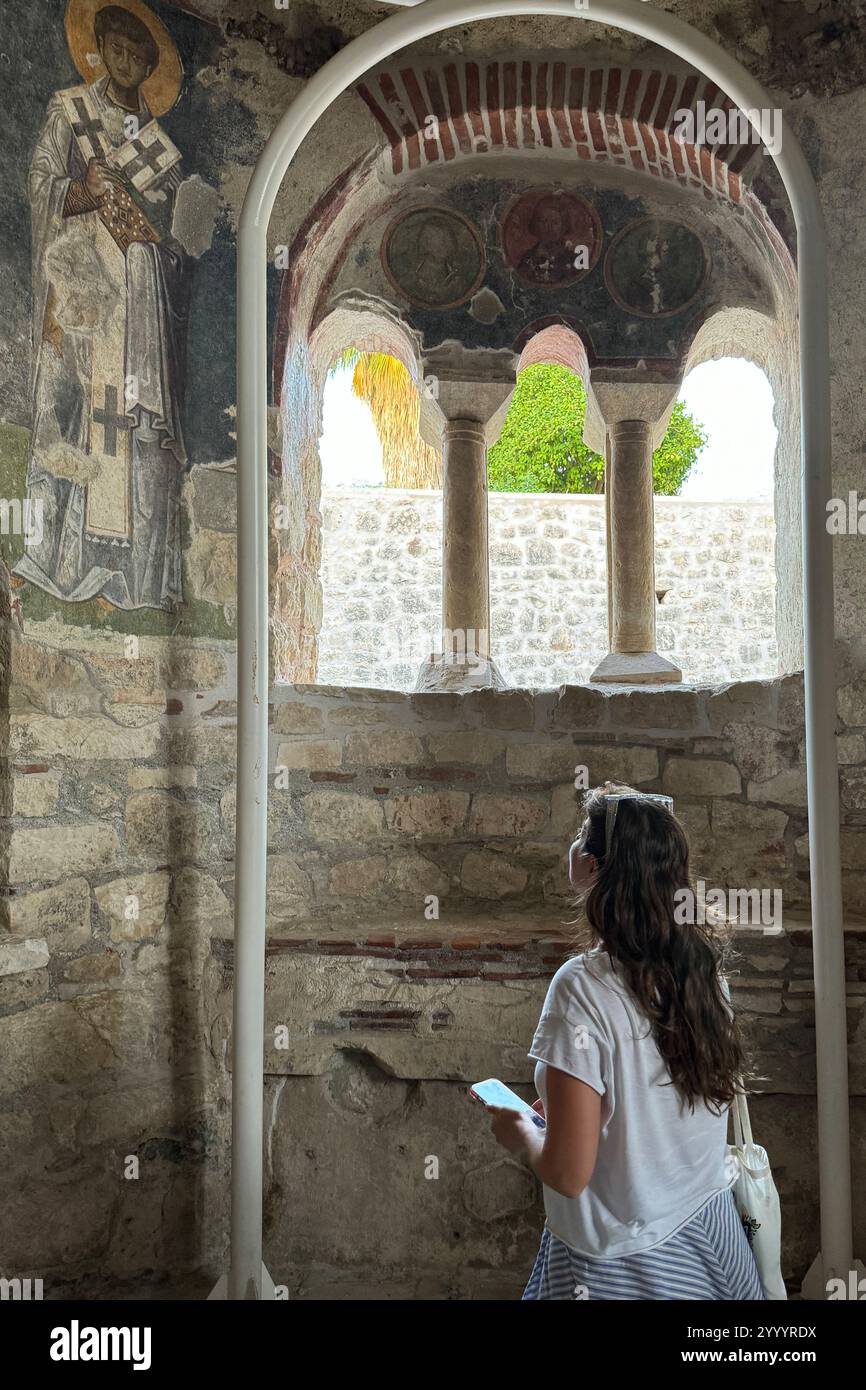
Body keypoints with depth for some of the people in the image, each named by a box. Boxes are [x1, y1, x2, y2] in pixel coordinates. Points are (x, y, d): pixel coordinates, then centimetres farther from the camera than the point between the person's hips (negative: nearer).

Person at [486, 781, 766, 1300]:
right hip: (710, 1228, 6)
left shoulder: (584, 987, -25)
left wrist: (521, 1131, -3)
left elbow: (568, 1173, -22)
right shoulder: (703, 963, -6)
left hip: (625, 1259, -6)